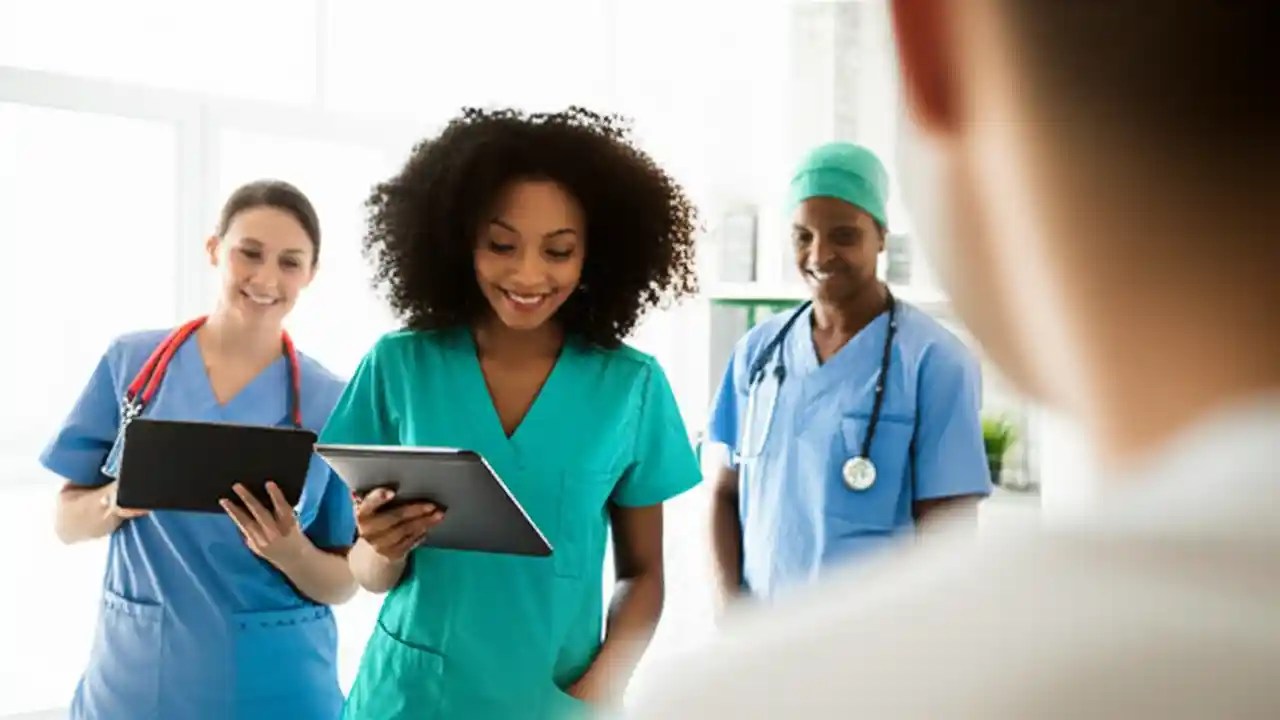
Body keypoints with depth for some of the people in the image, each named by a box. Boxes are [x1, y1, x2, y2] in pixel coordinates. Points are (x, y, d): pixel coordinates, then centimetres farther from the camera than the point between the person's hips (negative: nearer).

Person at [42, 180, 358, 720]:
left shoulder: (329, 402, -6)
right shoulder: (131, 361, -2)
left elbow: (343, 583, -1)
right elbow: (68, 522, 3)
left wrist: (289, 552, -21)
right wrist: (119, 500, -17)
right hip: (133, 674, 1)